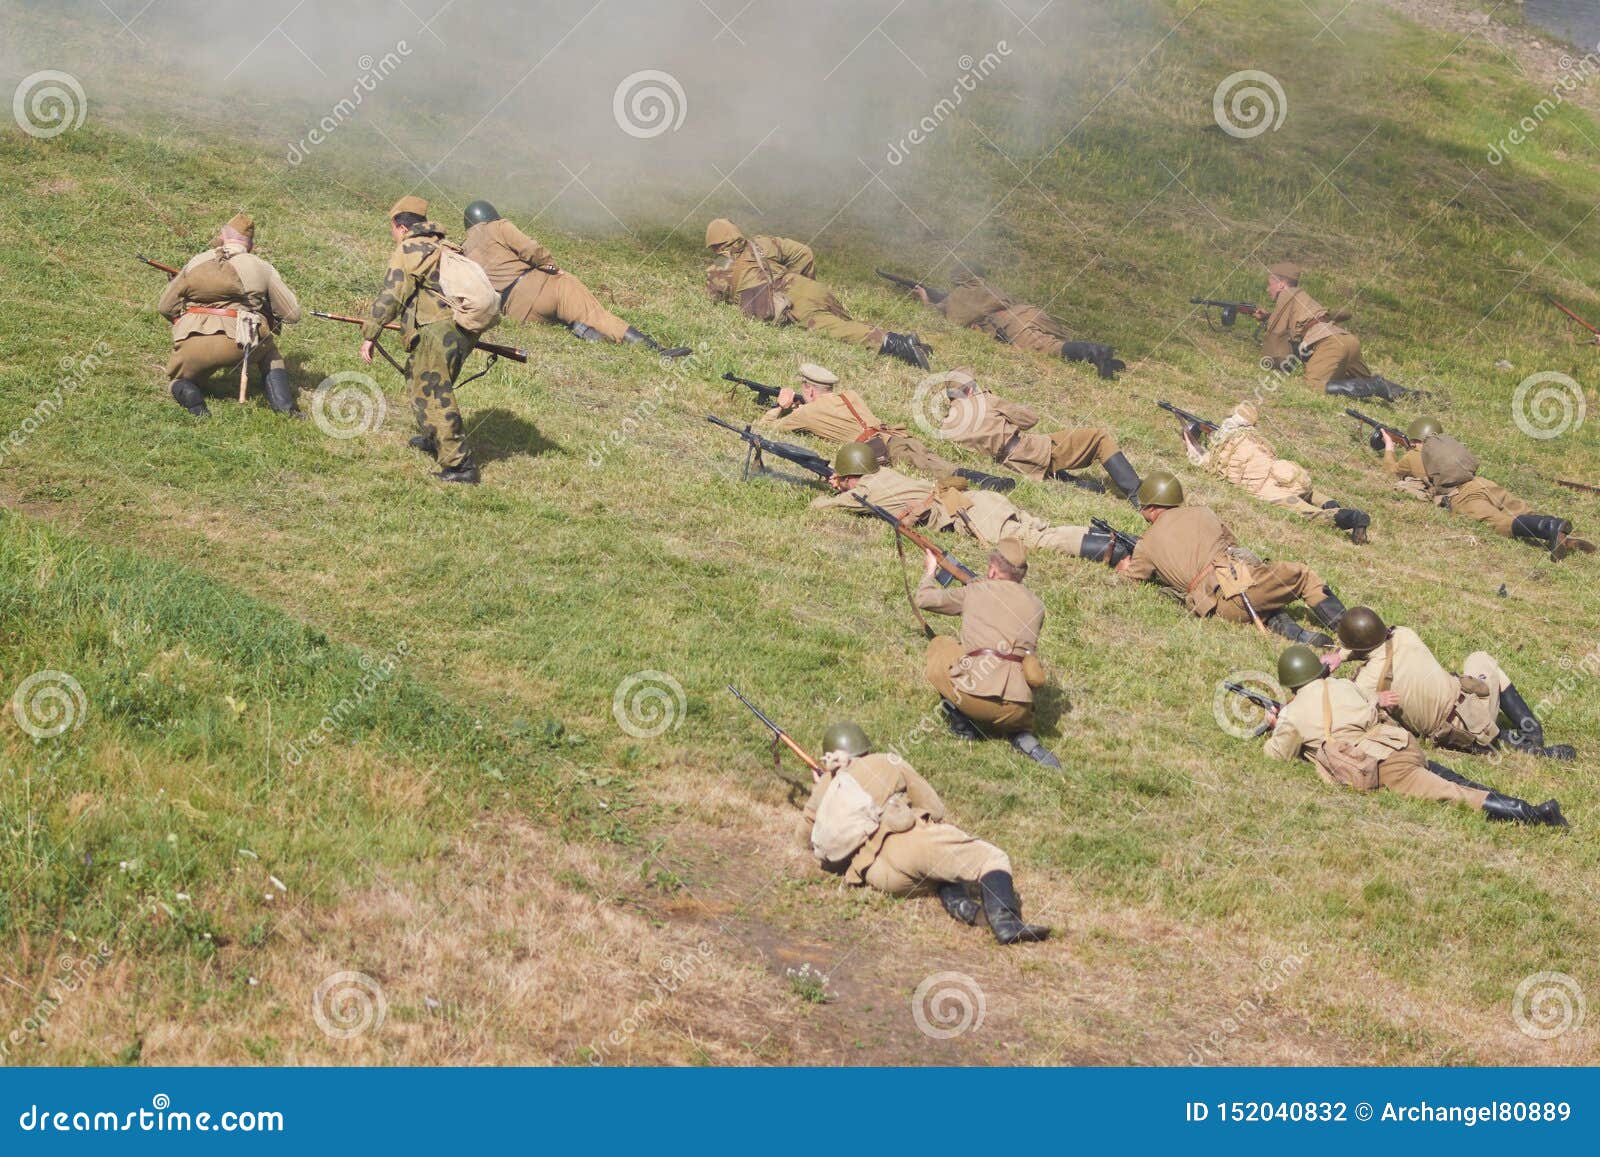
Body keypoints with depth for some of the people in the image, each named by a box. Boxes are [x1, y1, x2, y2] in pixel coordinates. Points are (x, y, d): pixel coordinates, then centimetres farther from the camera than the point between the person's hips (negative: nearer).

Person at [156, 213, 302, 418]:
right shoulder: (262, 268, 11)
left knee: (178, 380, 30)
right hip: (238, 344, 0)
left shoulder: (196, 262, 16)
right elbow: (292, 314, 13)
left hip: (192, 346, 0)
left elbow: (165, 307, 18)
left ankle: (192, 398, -6)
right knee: (270, 353, 32)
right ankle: (284, 405, 9)